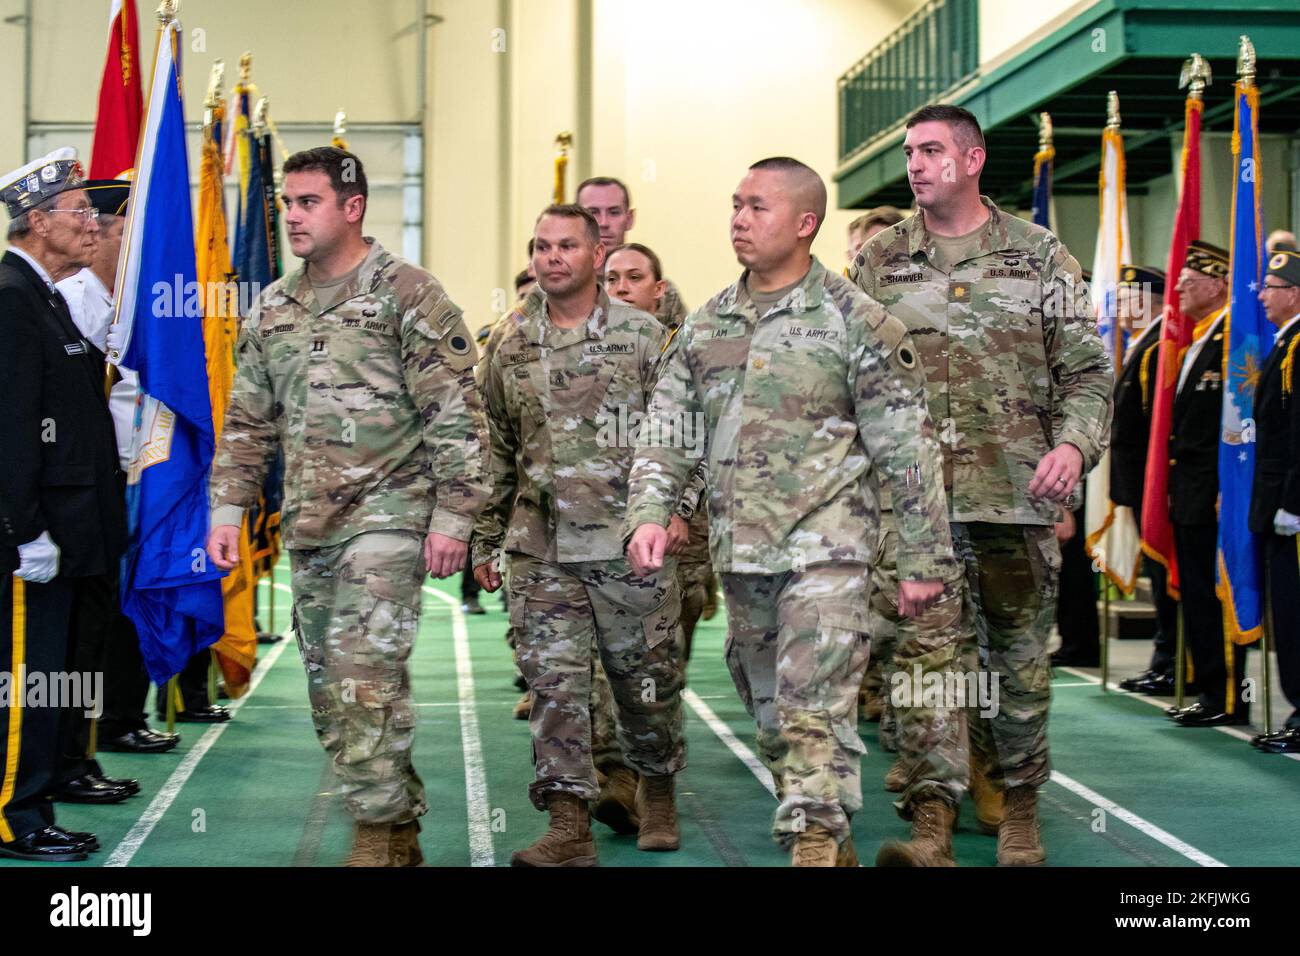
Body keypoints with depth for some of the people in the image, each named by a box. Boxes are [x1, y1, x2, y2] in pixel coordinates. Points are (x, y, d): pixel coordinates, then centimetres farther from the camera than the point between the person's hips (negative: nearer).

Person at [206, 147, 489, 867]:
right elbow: (247, 422, 18)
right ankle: (402, 831, 19)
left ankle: (378, 835, -5)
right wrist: (227, 510, 11)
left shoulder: (406, 295, -6)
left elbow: (457, 416, -9)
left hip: (385, 515, -7)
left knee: (364, 676, -14)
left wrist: (451, 517, -13)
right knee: (328, 686, 8)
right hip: (306, 525, 7)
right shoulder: (272, 308, 13)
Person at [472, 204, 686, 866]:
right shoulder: (512, 350, 10)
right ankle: (569, 828, 0)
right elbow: (497, 454, 16)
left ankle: (657, 790, 32)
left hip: (630, 543, -2)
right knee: (553, 682, -3)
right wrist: (485, 541, 15)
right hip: (541, 548, 3)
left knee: (645, 680, 8)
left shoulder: (643, 336, 1)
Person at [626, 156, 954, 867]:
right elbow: (665, 432, 11)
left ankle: (816, 843, -12)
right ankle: (833, 847, 30)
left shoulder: (857, 323, -6)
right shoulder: (706, 326, 11)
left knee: (814, 709, -15)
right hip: (738, 554, 6)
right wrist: (648, 514, -6)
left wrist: (923, 561, -8)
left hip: (825, 548, -6)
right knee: (771, 714, 15)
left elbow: (908, 453, -6)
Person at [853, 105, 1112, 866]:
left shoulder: (1040, 255, 6)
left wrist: (1074, 443, -11)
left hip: (1018, 490, 0)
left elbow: (1087, 369, 6)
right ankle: (935, 806, 6)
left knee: (1021, 653, 8)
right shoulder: (879, 262, 8)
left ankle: (1020, 805, 22)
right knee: (926, 651, -3)